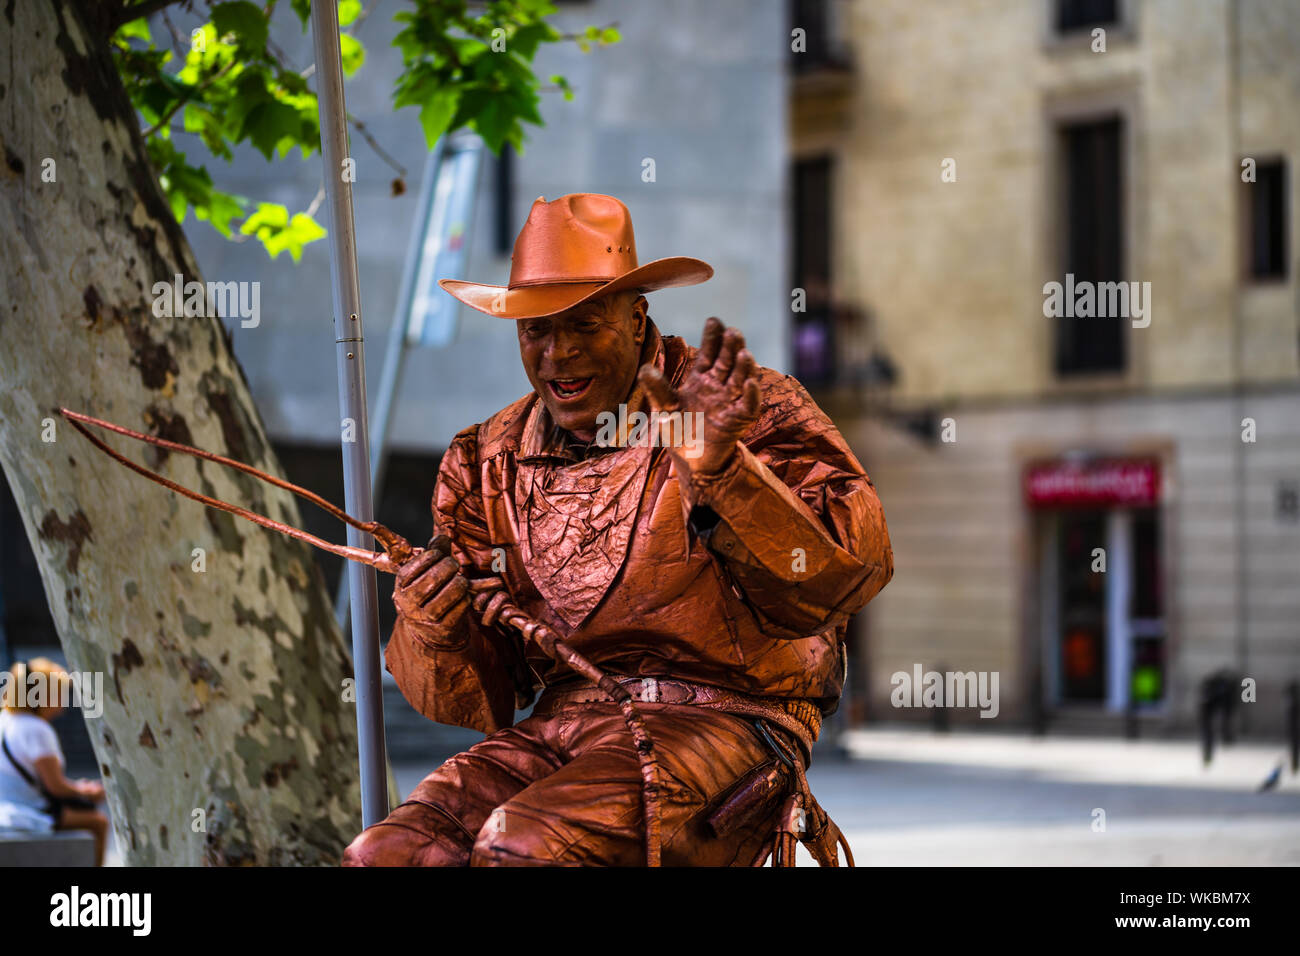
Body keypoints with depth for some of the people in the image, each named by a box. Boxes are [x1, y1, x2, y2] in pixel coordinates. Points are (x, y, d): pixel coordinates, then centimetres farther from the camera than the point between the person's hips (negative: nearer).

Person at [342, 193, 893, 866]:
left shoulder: (751, 412, -2)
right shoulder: (489, 464, 13)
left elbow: (847, 575, -18)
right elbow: (480, 700, 12)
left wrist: (718, 463, -29)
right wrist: (433, 627, -11)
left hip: (726, 723, -5)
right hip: (560, 728, 5)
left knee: (524, 849, -29)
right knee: (385, 856, -19)